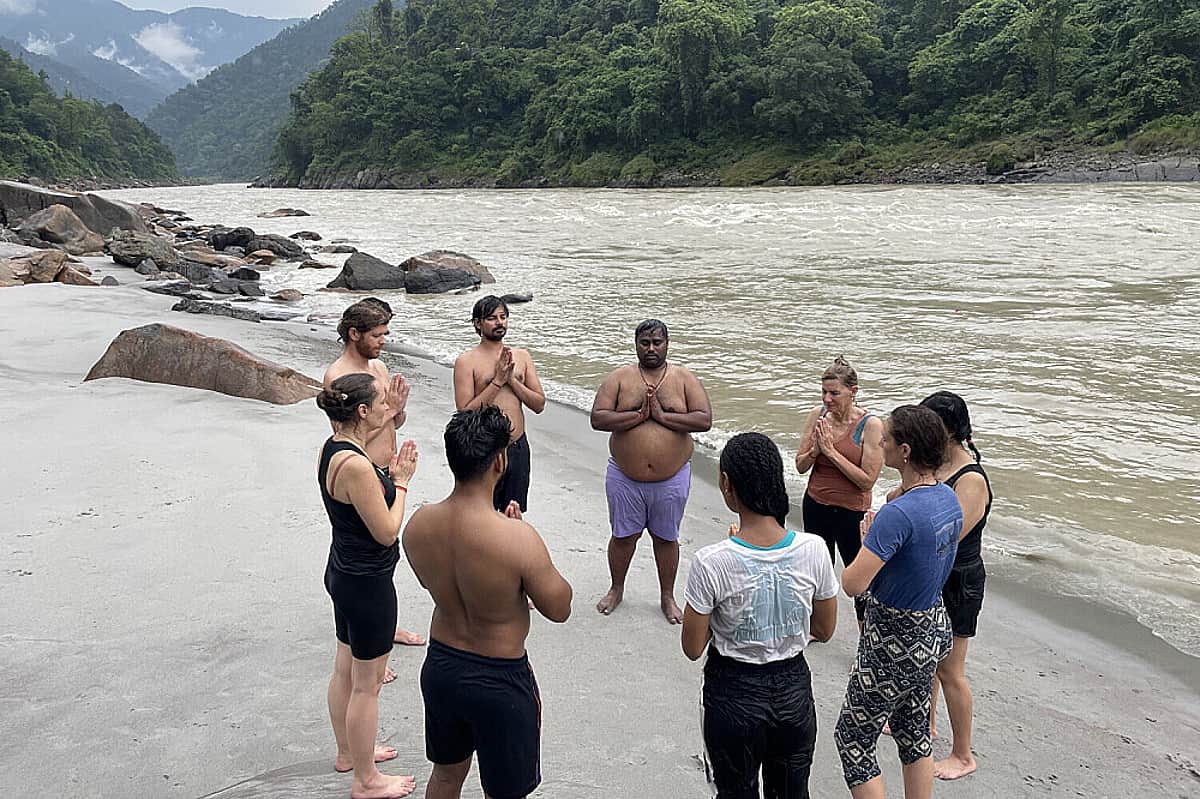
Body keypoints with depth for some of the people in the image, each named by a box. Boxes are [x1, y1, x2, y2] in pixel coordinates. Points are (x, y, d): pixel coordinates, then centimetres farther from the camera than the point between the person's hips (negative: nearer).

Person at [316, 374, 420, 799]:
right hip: (368, 583, -10)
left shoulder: (332, 448, 0)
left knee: (345, 669, 25)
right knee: (367, 684, 6)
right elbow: (387, 532, -23)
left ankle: (348, 752, 45)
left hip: (343, 573, 10)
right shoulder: (355, 466, -29)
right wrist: (401, 481, -13)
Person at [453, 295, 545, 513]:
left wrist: (511, 379, -10)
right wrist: (497, 381, -17)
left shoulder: (522, 356, 7)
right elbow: (465, 413, -15)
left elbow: (539, 404, 3)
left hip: (519, 447, 4)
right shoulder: (467, 361, -7)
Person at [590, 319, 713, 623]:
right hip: (625, 478, 0)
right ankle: (616, 589, 36)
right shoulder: (619, 378, -3)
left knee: (666, 538, 14)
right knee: (623, 536, 14)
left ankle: (667, 597, 32)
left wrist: (662, 415, -20)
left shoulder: (684, 378, -2)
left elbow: (704, 420, -13)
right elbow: (598, 419, -12)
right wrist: (638, 415, -22)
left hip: (672, 478, 0)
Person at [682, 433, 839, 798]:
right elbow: (824, 630, 0)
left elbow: (693, 648, -13)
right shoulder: (813, 550, -15)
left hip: (733, 693, -3)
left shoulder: (710, 563, -25)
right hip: (793, 688, 3)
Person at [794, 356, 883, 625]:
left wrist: (831, 451, -22)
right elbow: (800, 466, 1)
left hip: (851, 510, -5)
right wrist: (815, 450, -19)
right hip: (815, 505, 5)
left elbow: (867, 480, -20)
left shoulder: (870, 425, -18)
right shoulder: (817, 415, -5)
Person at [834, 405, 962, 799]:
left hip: (896, 641, -9)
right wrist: (877, 539, 3)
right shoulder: (948, 497, -2)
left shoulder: (898, 514, -31)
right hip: (934, 630, 9)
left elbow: (852, 584, -29)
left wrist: (864, 540, -13)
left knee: (853, 740, 8)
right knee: (914, 732, 23)